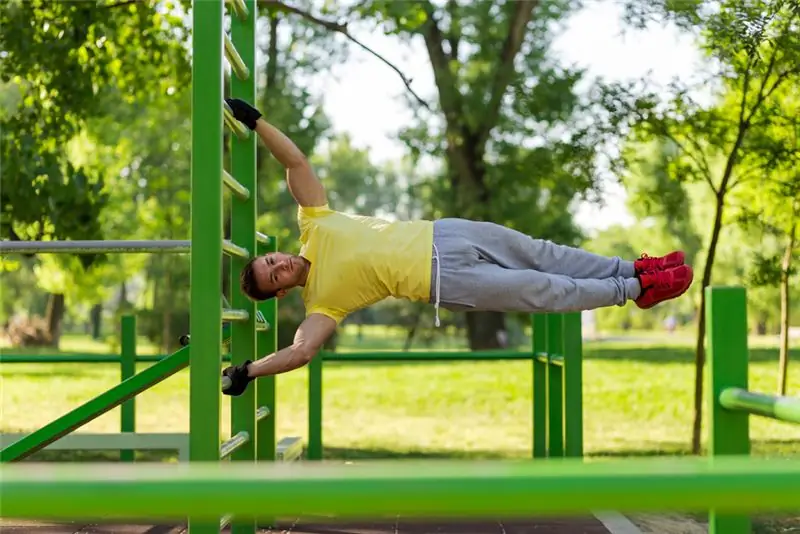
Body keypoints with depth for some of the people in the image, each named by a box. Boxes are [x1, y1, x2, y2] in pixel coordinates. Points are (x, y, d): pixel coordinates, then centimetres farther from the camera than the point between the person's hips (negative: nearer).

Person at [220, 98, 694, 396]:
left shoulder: (313, 226, 0)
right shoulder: (319, 302, -10)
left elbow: (297, 162, -4)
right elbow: (302, 350, -23)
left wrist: (255, 121, -10)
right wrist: (245, 371, -29)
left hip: (440, 236, 5)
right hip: (446, 284, -4)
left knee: (542, 254, 8)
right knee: (548, 291, -3)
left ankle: (635, 268, 24)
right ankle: (636, 290, 11)